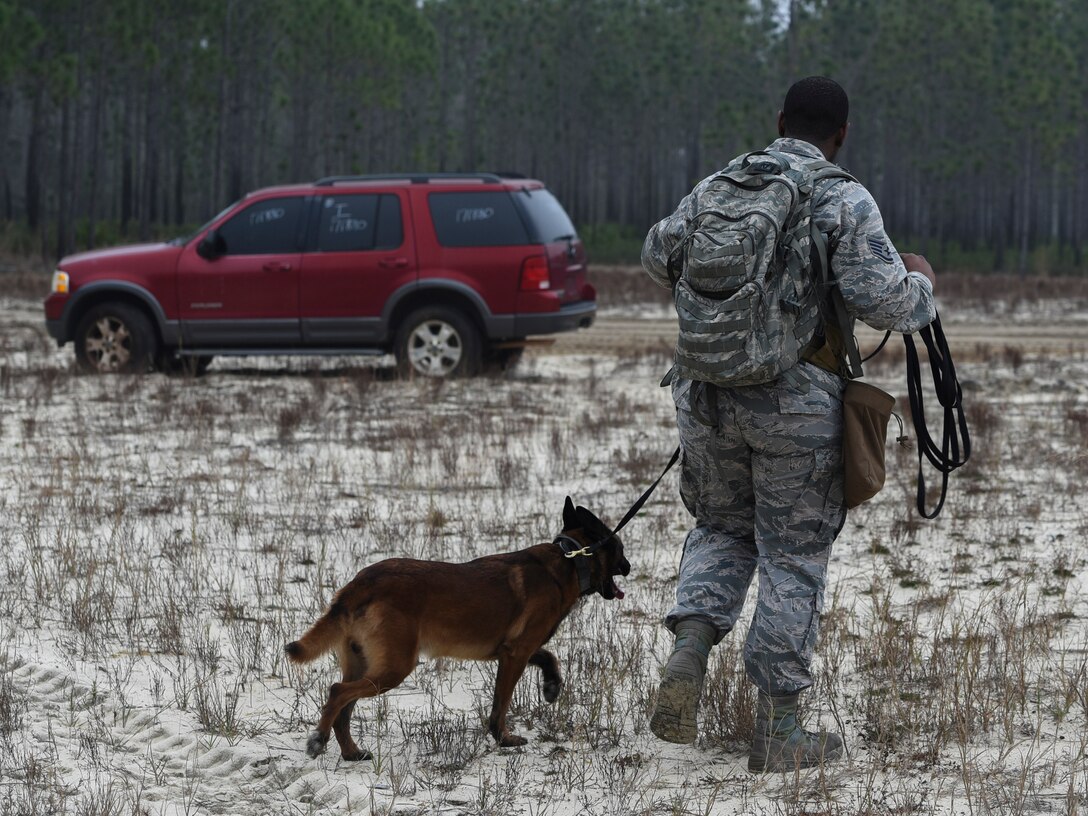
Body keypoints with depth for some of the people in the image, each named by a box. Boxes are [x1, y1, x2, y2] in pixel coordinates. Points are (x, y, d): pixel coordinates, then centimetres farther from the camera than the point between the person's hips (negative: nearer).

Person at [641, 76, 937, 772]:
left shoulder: (718, 185, 8)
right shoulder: (846, 202, -7)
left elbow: (660, 257, 22)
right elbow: (883, 301, -13)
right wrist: (922, 282, 8)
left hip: (707, 391, 4)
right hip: (797, 400, -4)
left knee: (722, 530, 23)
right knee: (793, 559, 5)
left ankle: (689, 653, -1)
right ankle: (777, 729, 9)